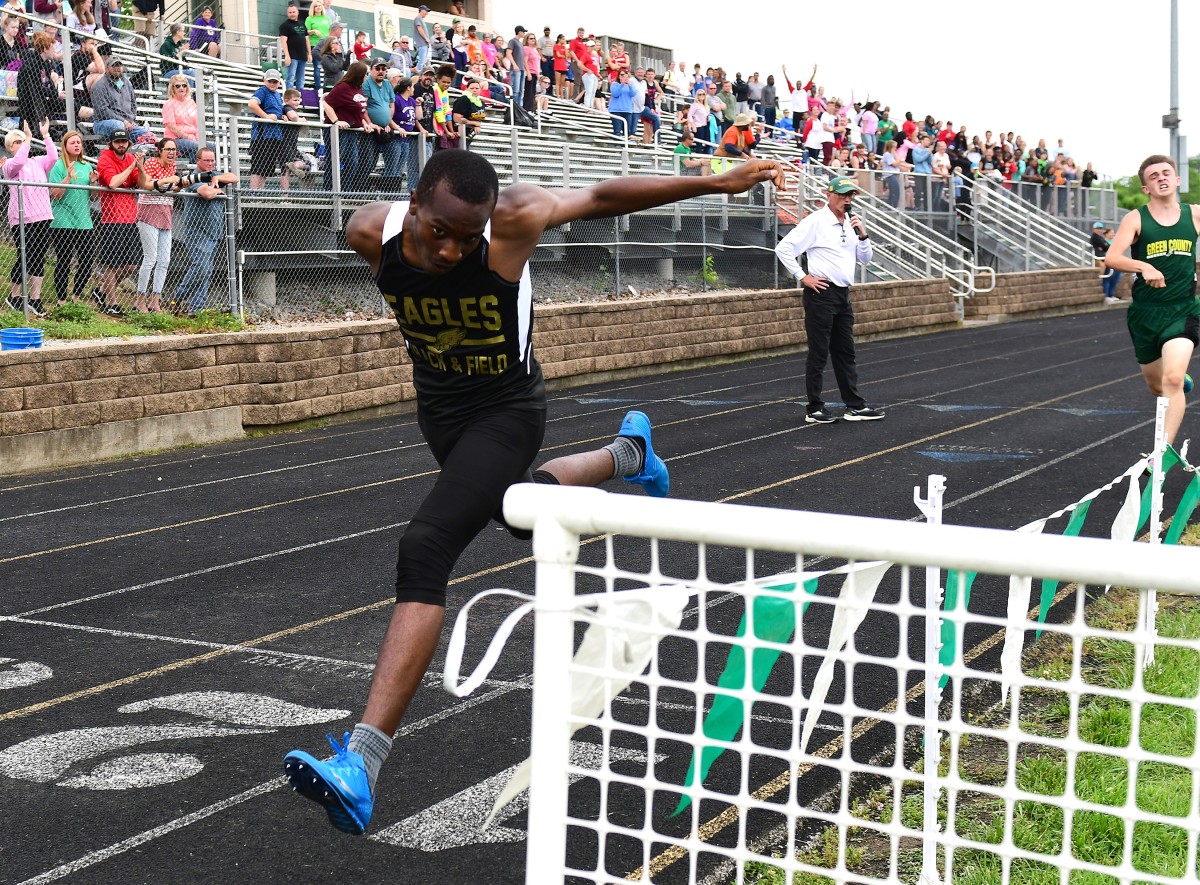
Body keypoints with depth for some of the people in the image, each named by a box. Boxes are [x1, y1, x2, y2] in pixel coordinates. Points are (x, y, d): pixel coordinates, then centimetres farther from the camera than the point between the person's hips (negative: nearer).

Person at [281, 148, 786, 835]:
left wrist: (718, 183, -7)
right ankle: (626, 453, 67)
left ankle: (362, 764, -32)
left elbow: (602, 197, -15)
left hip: (505, 413, -6)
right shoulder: (372, 232, -20)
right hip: (438, 408, 6)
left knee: (425, 550, -26)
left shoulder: (513, 220, -30)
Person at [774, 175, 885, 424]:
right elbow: (784, 248, -13)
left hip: (843, 293, 8)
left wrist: (862, 235, -2)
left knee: (846, 353, 11)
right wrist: (803, 277, -13)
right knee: (818, 353, -3)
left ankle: (855, 406, 15)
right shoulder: (815, 221, -10)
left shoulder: (851, 223, 13)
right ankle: (814, 409, 2)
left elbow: (865, 259, 16)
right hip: (821, 293, -8)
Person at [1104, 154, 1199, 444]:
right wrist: (1144, 267, -36)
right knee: (1156, 385, 18)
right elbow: (1111, 258, -20)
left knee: (1172, 380, -21)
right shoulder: (1136, 219, -7)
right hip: (1145, 312, 1)